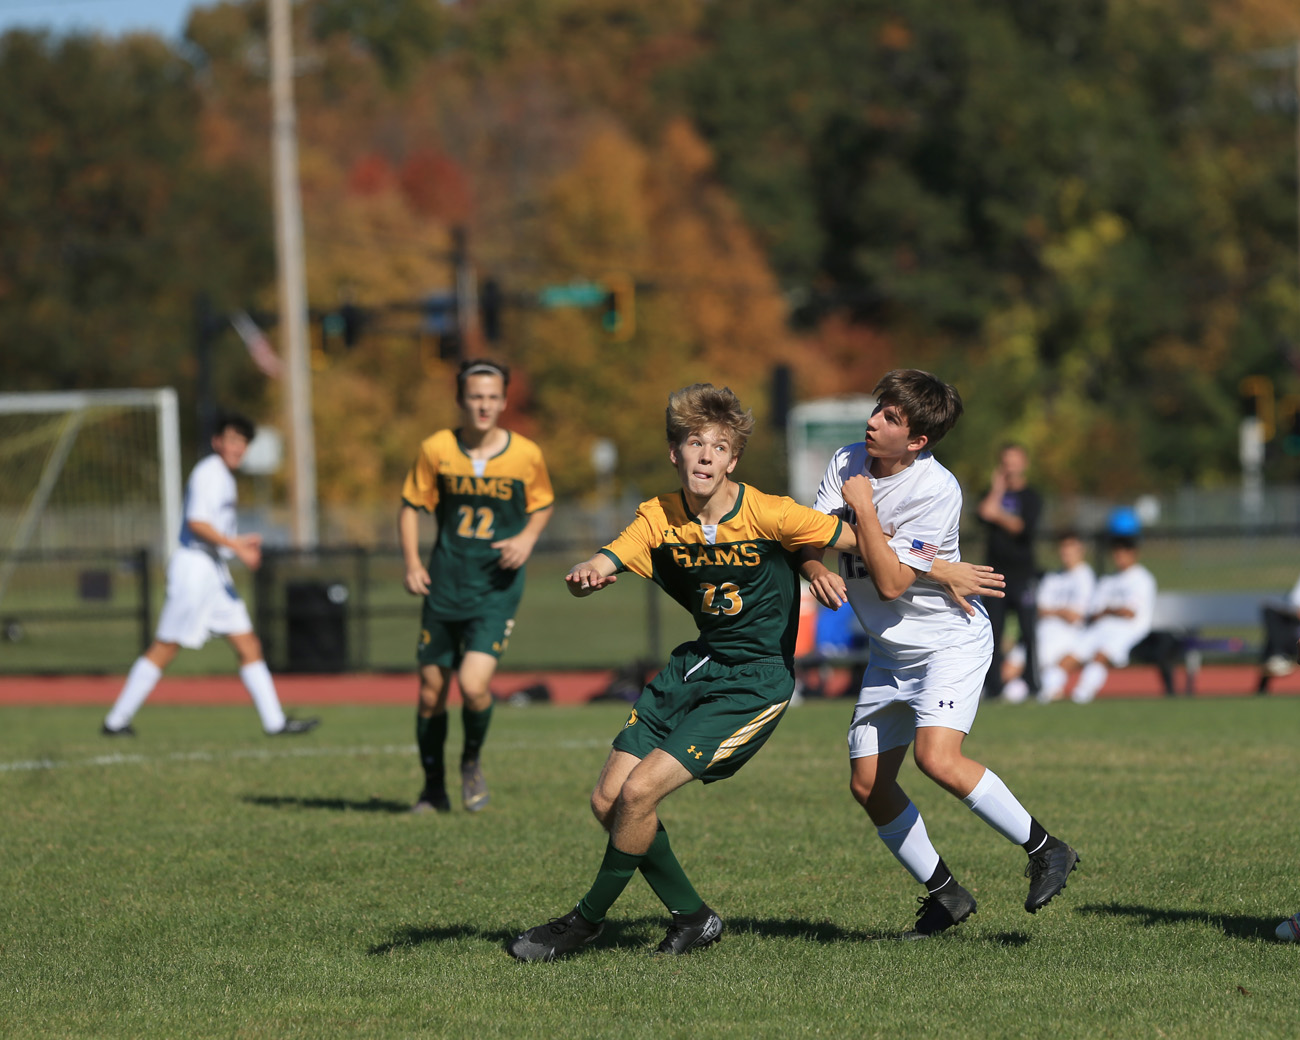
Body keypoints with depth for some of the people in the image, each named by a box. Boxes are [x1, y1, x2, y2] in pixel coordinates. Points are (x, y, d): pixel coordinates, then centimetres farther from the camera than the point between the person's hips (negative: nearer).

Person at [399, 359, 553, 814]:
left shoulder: (526, 455, -3)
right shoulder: (436, 449, -3)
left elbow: (543, 505, 14)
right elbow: (411, 507, 7)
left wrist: (527, 538, -6)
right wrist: (412, 563, -5)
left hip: (496, 588, -2)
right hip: (444, 587, 2)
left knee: (473, 684, -18)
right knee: (431, 689, 4)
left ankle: (472, 761, 13)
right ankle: (434, 789, 24)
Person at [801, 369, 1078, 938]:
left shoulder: (936, 492, -23)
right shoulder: (847, 462, -3)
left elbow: (891, 582, -26)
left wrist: (863, 509, -24)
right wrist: (818, 571, -24)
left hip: (950, 640, -7)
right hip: (890, 650, 7)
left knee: (937, 757, -27)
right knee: (868, 784, 3)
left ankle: (1045, 850, -12)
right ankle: (944, 893, 18)